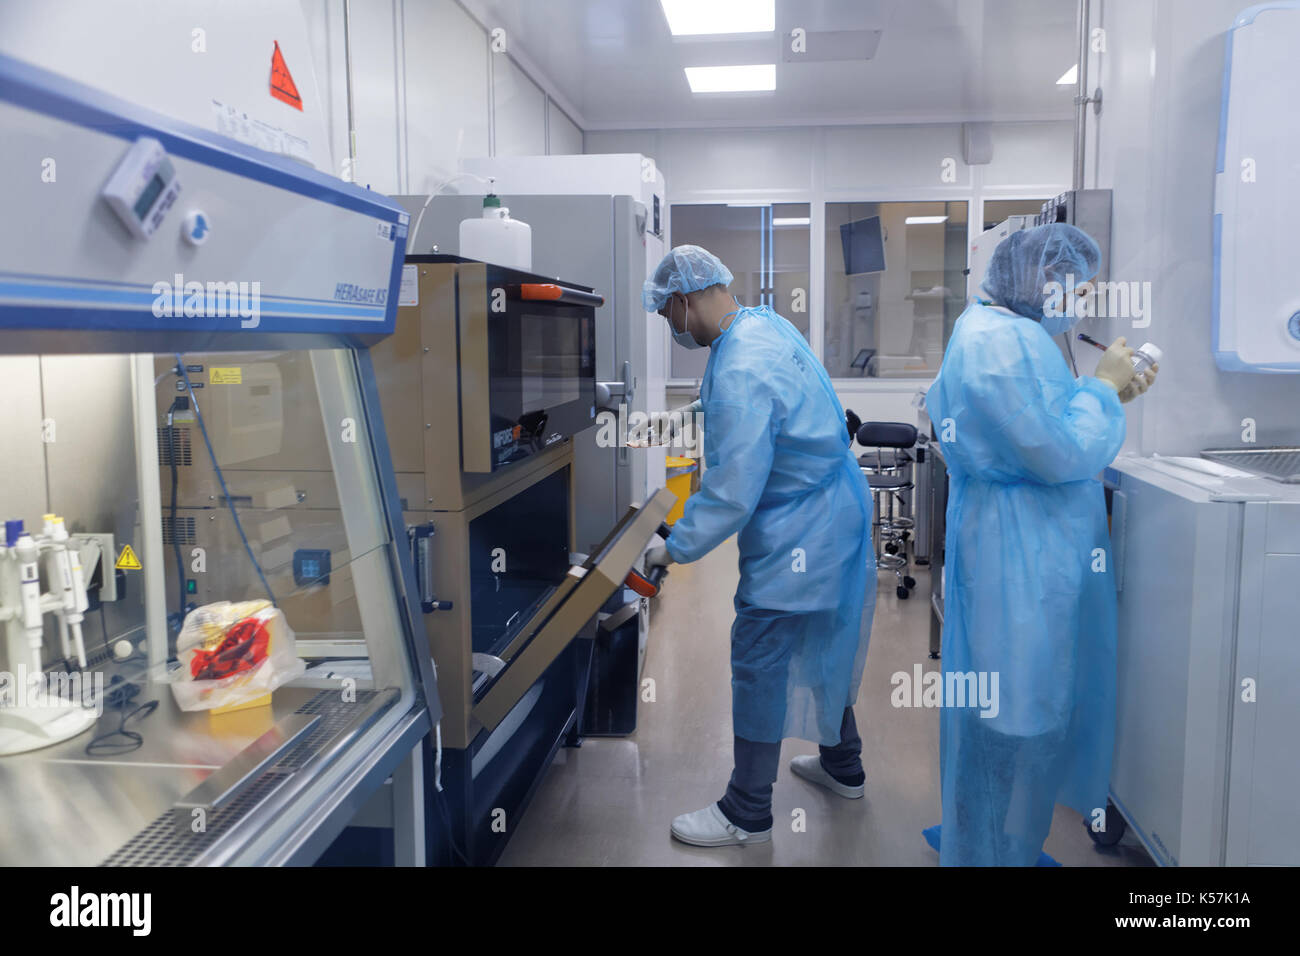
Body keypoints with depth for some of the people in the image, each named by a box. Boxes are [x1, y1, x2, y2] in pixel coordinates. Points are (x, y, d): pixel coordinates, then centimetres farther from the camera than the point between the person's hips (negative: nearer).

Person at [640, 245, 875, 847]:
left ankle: (747, 814, 15)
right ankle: (842, 766, 42)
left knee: (759, 665, 0)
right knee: (821, 648, 23)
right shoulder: (766, 323, 5)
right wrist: (711, 473, 20)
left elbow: (731, 494, -26)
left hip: (796, 539, -10)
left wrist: (675, 549, -14)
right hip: (833, 518, 10)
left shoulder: (738, 373, -27)